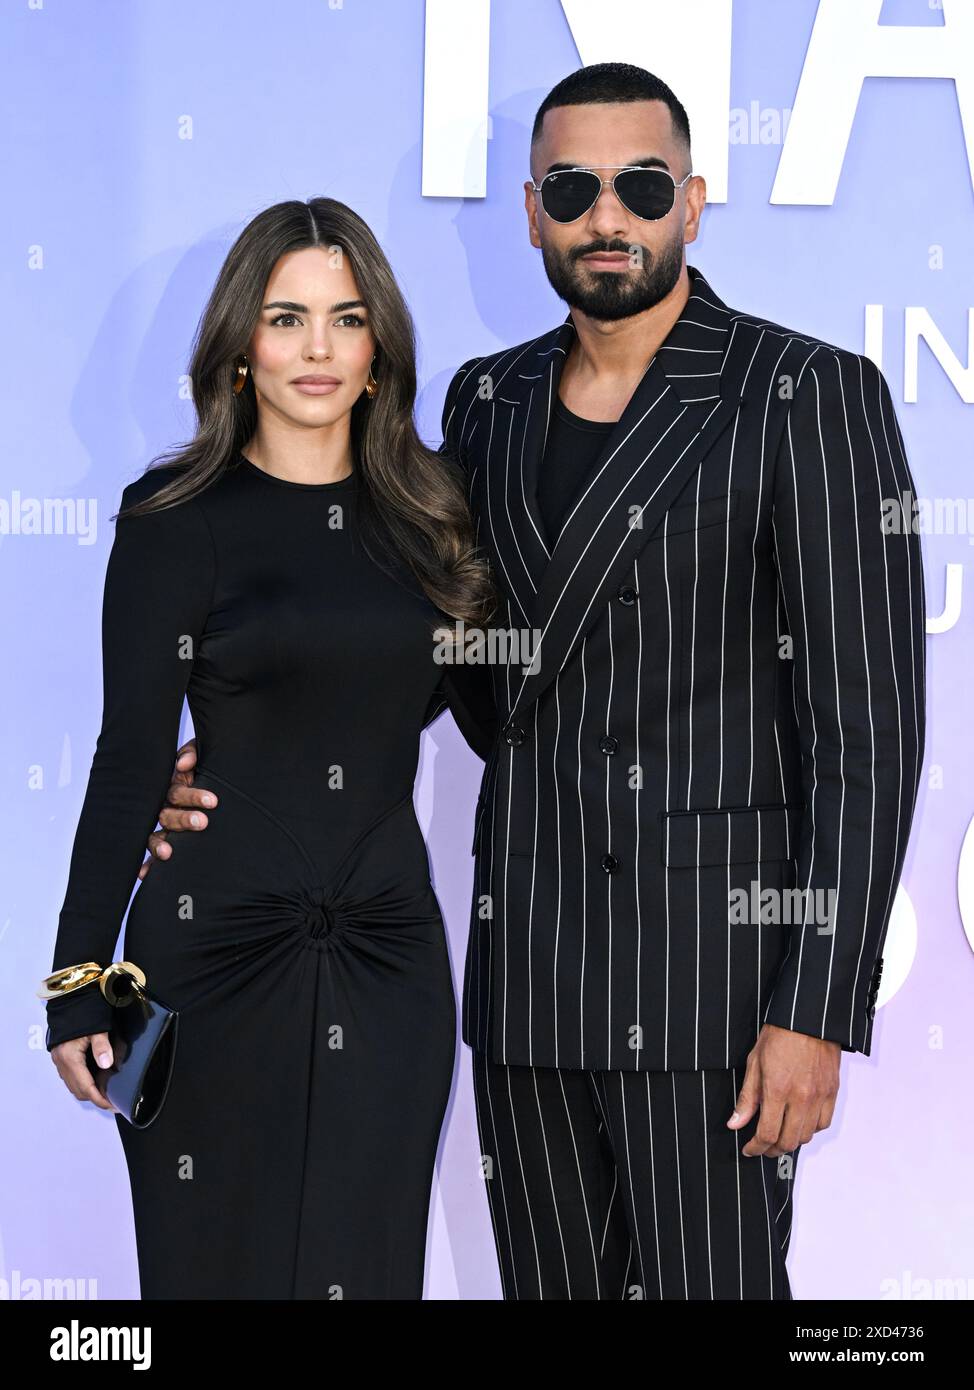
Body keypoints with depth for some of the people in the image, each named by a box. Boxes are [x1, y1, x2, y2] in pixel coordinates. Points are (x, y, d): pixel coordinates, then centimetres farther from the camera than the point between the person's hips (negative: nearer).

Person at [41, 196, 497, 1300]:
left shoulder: (427, 513, 7)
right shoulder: (178, 518, -4)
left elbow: (491, 713, 15)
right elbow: (130, 758, -5)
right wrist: (79, 985, -7)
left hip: (389, 955, 3)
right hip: (218, 950, -3)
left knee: (368, 1264, 7)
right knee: (215, 1263, 5)